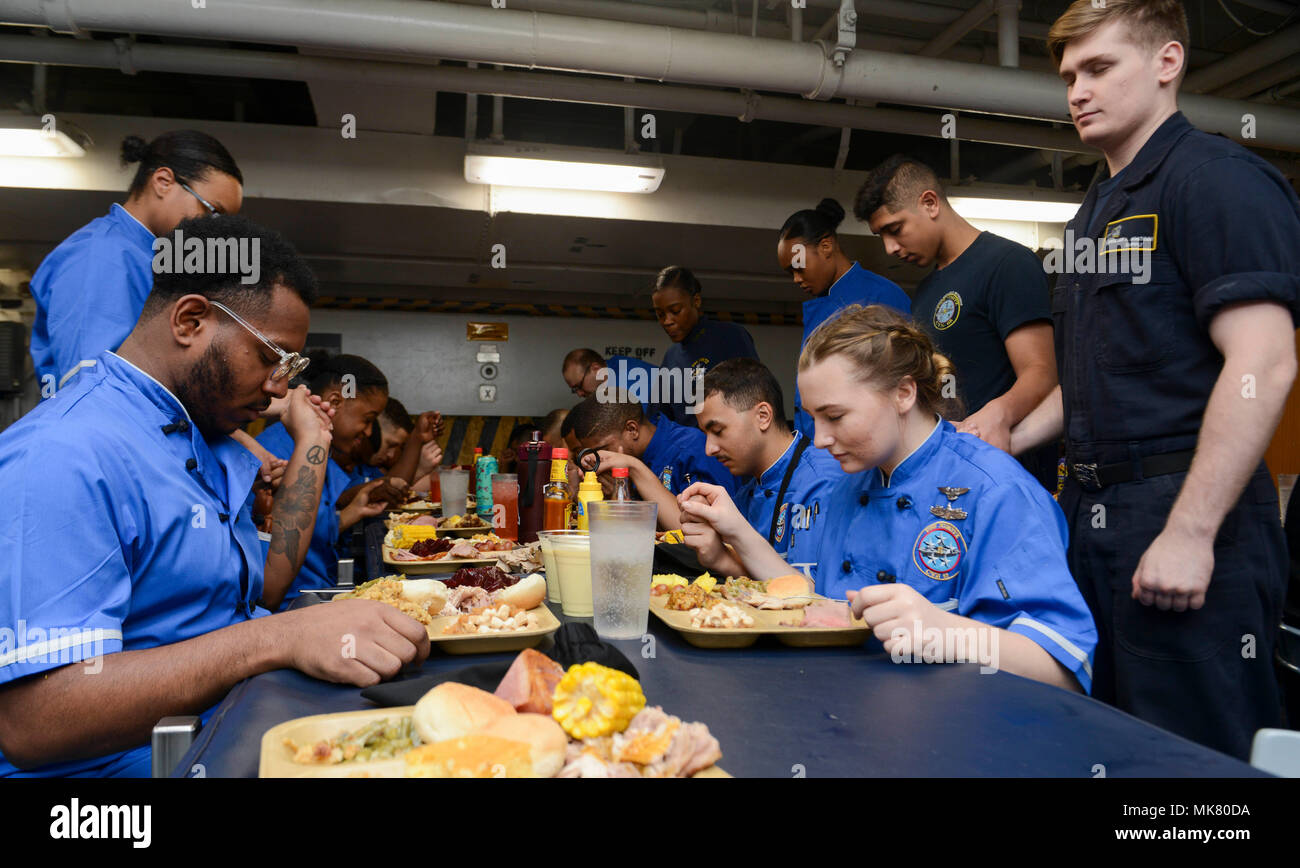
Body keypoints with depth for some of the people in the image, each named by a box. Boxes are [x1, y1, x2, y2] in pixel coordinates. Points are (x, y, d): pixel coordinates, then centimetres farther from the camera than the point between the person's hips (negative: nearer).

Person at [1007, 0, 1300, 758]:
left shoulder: (1215, 178, -8)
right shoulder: (1098, 209, 18)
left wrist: (1189, 532, -23)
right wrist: (1004, 444, 15)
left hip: (1182, 513, -8)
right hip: (1094, 514, 9)